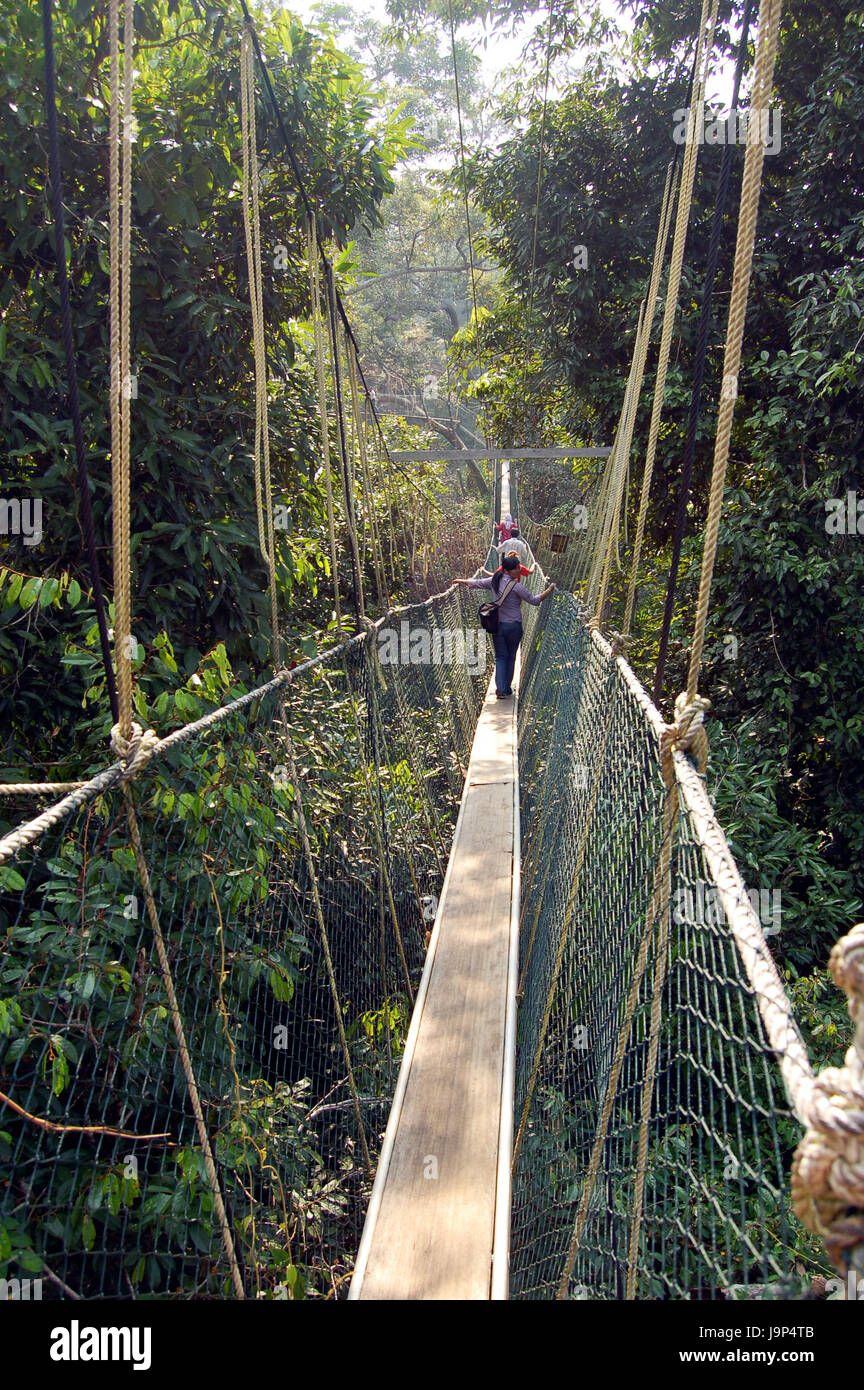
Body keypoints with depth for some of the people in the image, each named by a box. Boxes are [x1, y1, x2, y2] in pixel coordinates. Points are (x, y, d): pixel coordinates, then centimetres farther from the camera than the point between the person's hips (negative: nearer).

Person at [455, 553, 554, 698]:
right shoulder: (516, 586, -17)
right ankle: (507, 688, 21)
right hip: (514, 626, -4)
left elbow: (477, 583, 15)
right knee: (511, 657, 13)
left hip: (497, 625, 4)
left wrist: (461, 581, 32)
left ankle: (500, 688, -7)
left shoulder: (494, 581, -1)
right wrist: (549, 590, -3)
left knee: (500, 657, 8)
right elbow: (534, 600, -13)